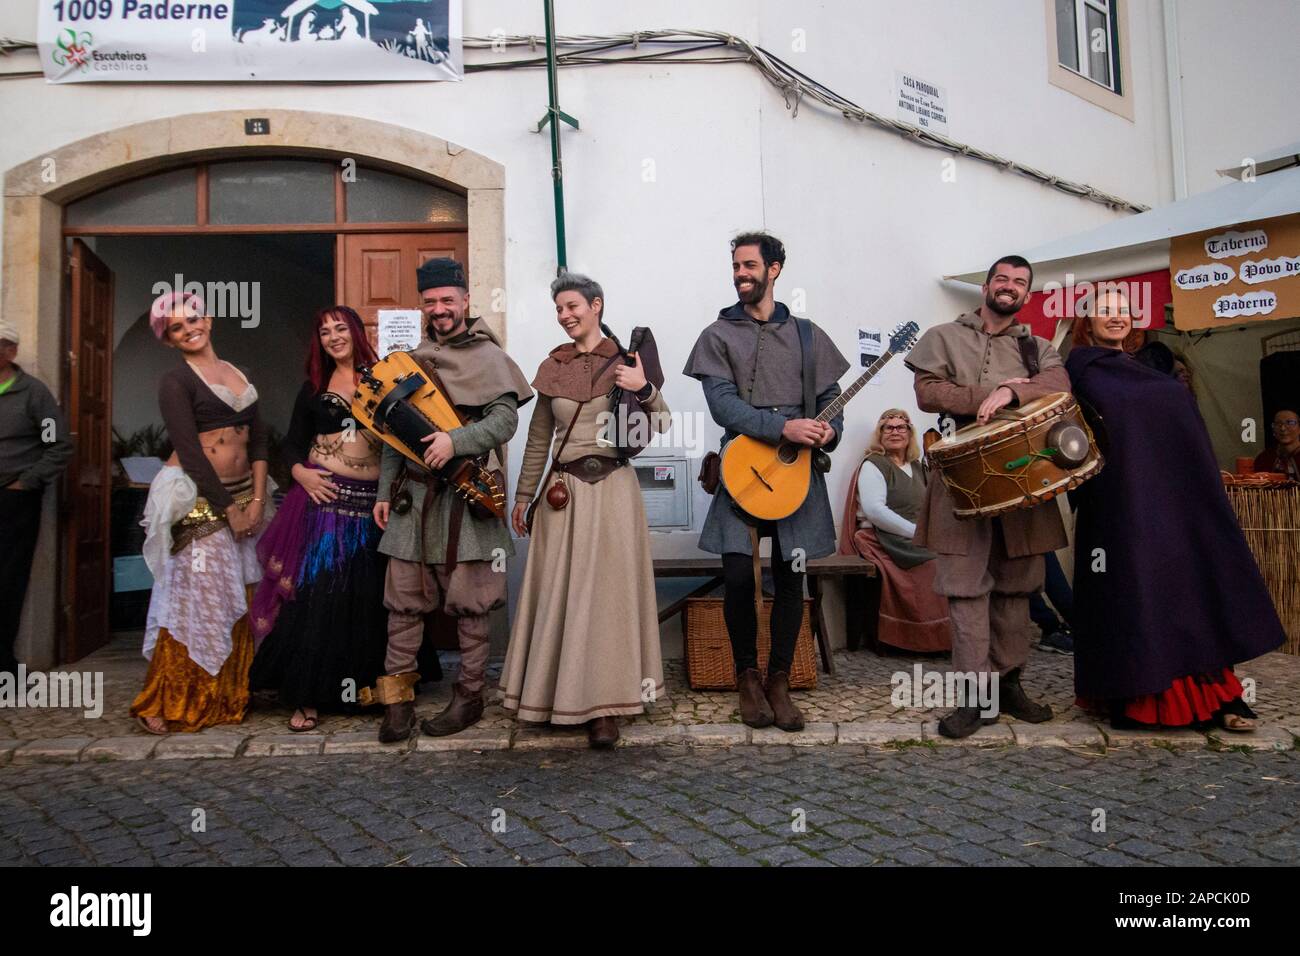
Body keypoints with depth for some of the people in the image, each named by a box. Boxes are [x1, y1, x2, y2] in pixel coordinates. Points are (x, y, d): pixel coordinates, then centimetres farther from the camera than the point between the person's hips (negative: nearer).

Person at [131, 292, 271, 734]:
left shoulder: (237, 374, 15)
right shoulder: (175, 382, -2)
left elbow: (258, 440, 10)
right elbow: (190, 452, -11)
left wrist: (257, 500, -1)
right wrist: (229, 508, -13)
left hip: (243, 496, 6)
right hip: (197, 498, -6)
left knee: (239, 601, 7)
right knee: (197, 599, -6)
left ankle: (229, 697, 18)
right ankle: (165, 703, 7)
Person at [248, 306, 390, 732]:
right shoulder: (314, 387, 12)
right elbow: (292, 443, 13)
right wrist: (300, 473, -6)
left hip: (370, 500, 0)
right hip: (323, 494, 1)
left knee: (368, 594, 4)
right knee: (316, 589, -3)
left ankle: (367, 684, 20)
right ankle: (307, 695, 3)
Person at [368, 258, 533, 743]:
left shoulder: (488, 357, 1)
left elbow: (505, 419, -11)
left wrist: (455, 440, -25)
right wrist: (385, 491, 12)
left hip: (466, 498, -4)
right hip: (412, 496, 4)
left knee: (469, 603, 3)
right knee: (403, 601, 4)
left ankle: (469, 695, 16)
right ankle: (397, 696, 14)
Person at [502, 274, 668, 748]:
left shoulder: (627, 361, 2)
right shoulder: (552, 367, 11)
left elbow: (662, 426, 0)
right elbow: (538, 438, 15)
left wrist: (644, 390, -17)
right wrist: (523, 495, 16)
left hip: (612, 487, -3)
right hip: (563, 490, 3)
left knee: (606, 592, -2)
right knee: (558, 590, 6)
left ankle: (604, 705, 5)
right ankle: (554, 694, 20)